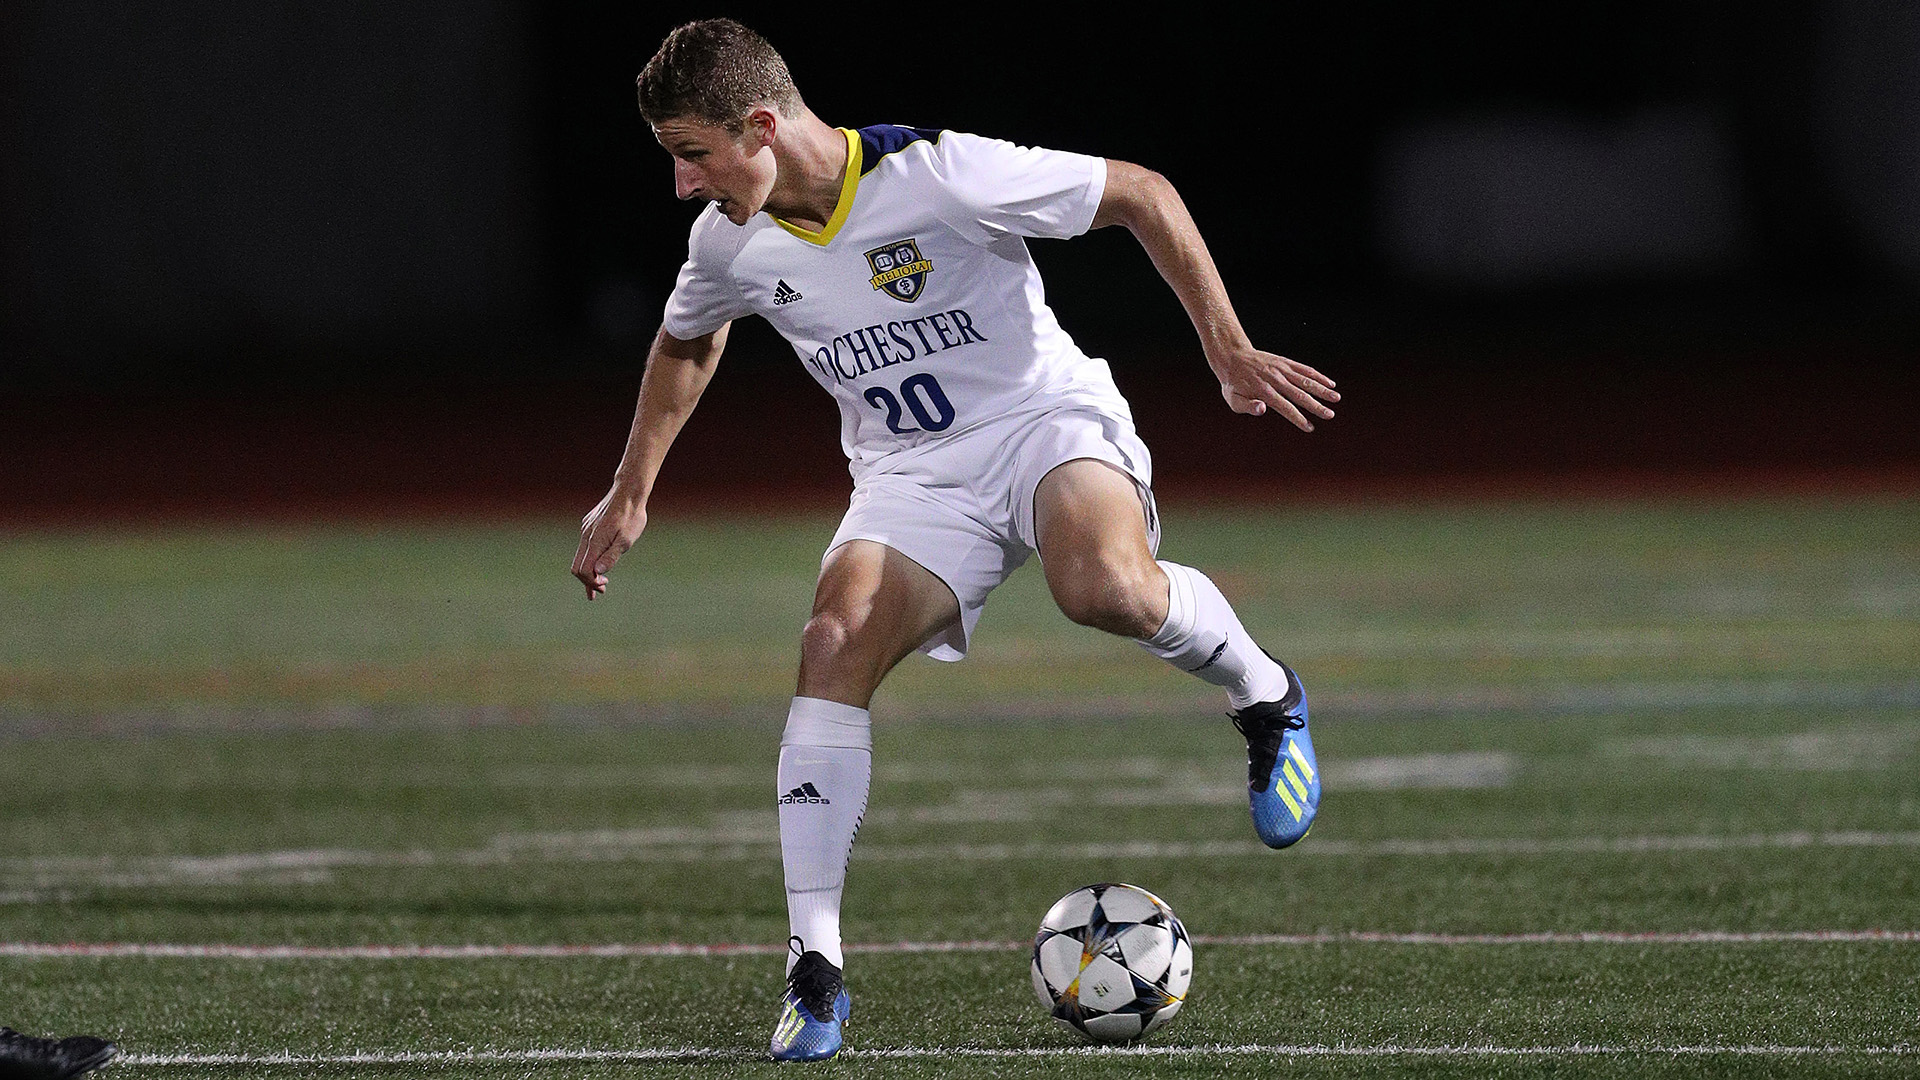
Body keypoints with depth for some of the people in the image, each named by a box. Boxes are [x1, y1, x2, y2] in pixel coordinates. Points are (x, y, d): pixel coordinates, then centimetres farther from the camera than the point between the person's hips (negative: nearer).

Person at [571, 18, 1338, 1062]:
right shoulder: (728, 243, -3)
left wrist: (1229, 352, -11)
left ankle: (1266, 700, -4)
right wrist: (630, 494, 24)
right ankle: (814, 966, -22)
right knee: (835, 639, -24)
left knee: (1104, 587, -37)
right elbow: (686, 343, 23)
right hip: (912, 479, 4)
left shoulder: (939, 174, -22)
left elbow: (1142, 194, -11)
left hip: (1045, 420, -4)